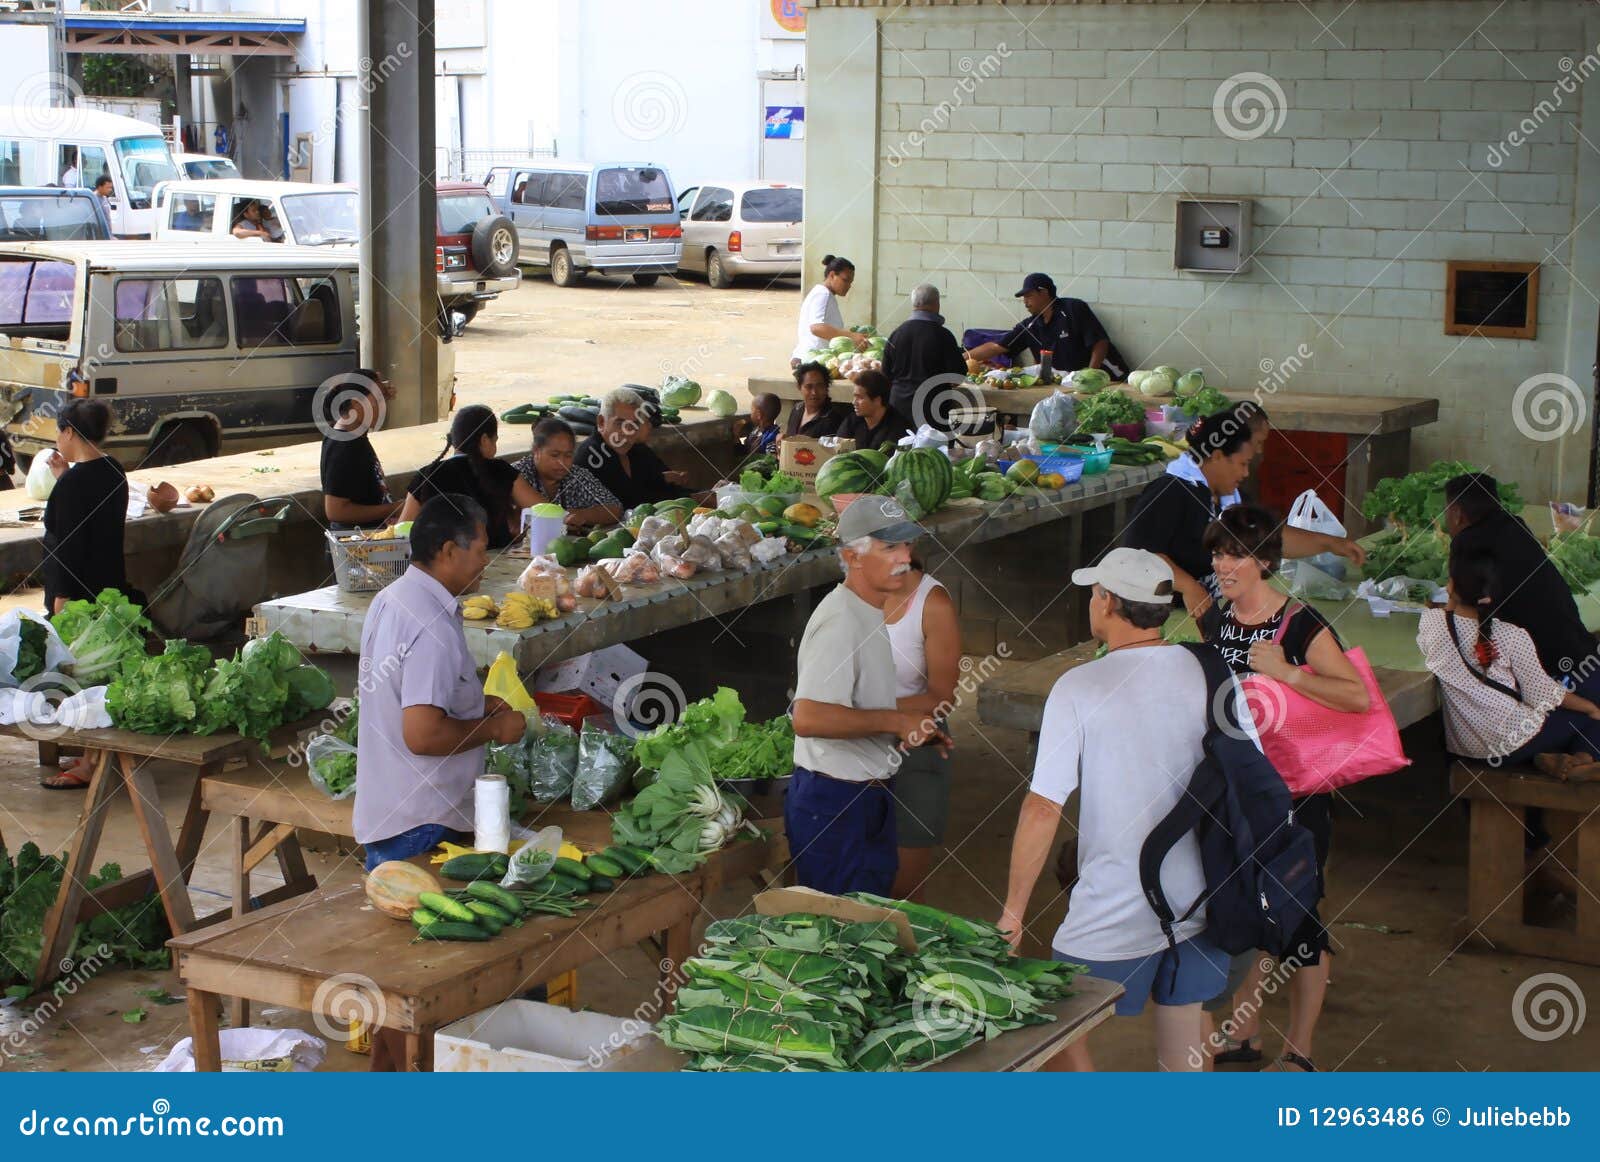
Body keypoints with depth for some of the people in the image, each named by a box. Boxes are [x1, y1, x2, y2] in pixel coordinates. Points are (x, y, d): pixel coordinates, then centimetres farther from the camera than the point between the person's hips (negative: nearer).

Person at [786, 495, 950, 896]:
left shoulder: (868, 613, 12)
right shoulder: (840, 621, -21)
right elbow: (808, 717, -33)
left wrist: (913, 727, 10)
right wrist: (895, 720, -25)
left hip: (867, 796, 10)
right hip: (833, 804, -10)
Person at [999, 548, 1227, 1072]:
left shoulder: (1080, 688, -14)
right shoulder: (1209, 673, -2)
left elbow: (1043, 808, -16)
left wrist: (1014, 908, -6)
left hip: (1114, 911, -5)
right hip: (1199, 898, 5)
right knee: (1184, 1020, 19)